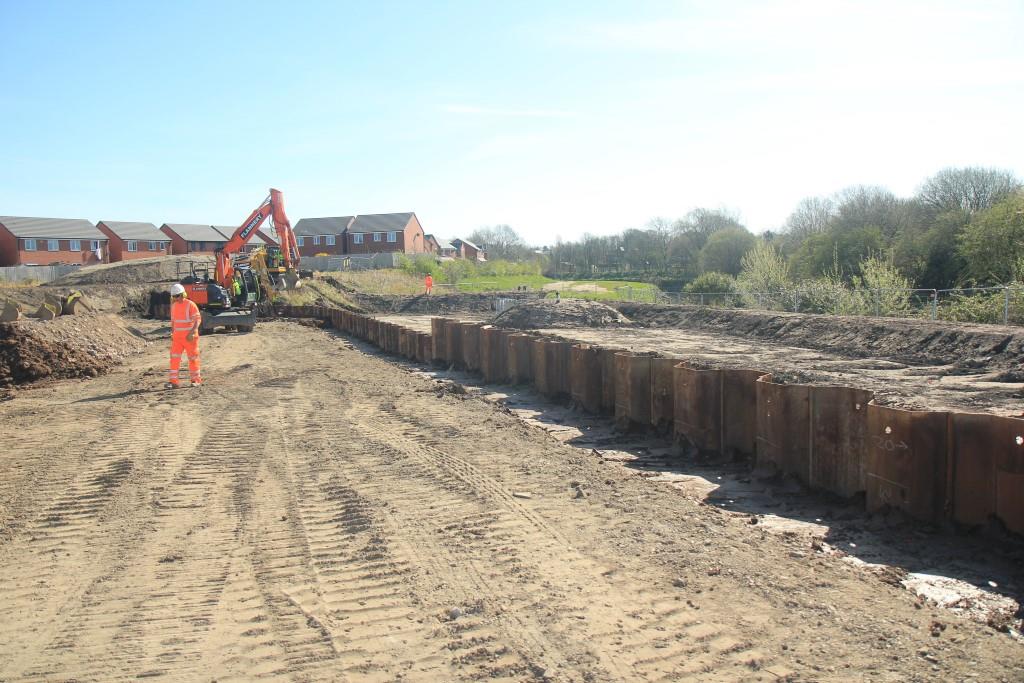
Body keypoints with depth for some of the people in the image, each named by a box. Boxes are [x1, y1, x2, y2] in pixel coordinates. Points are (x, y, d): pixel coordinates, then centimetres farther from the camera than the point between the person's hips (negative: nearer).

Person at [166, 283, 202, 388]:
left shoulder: (190, 305, -10)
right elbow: (173, 320, 20)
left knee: (193, 358, 4)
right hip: (177, 336, 5)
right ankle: (173, 381, -3)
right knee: (174, 358, -3)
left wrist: (192, 332, -23)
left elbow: (198, 319, -14)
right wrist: (172, 332, 14)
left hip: (189, 336, -5)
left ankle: (196, 379, 16)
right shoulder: (174, 306, 9)